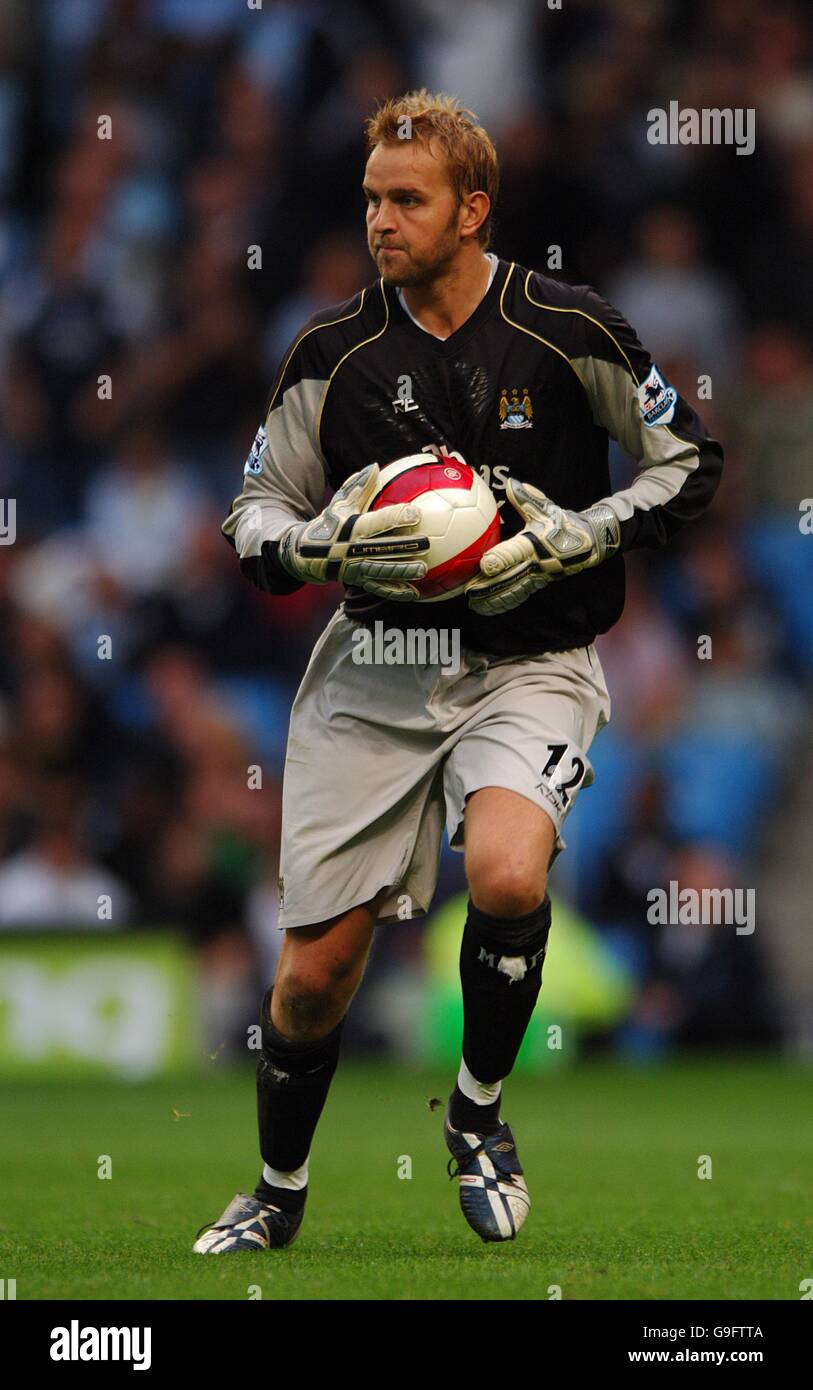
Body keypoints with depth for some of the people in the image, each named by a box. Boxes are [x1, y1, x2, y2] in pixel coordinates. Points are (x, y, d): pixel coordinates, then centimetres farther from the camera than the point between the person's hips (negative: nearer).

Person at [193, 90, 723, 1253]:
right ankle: (279, 1193, 26)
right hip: (374, 671, 2)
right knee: (316, 968, 0)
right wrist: (328, 545, -17)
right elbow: (255, 516, 6)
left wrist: (575, 539, -13)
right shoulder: (335, 351, -2)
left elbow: (691, 464, 2)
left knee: (506, 877, -32)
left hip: (531, 666, -2)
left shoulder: (566, 330, -8)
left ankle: (478, 1112, -4)